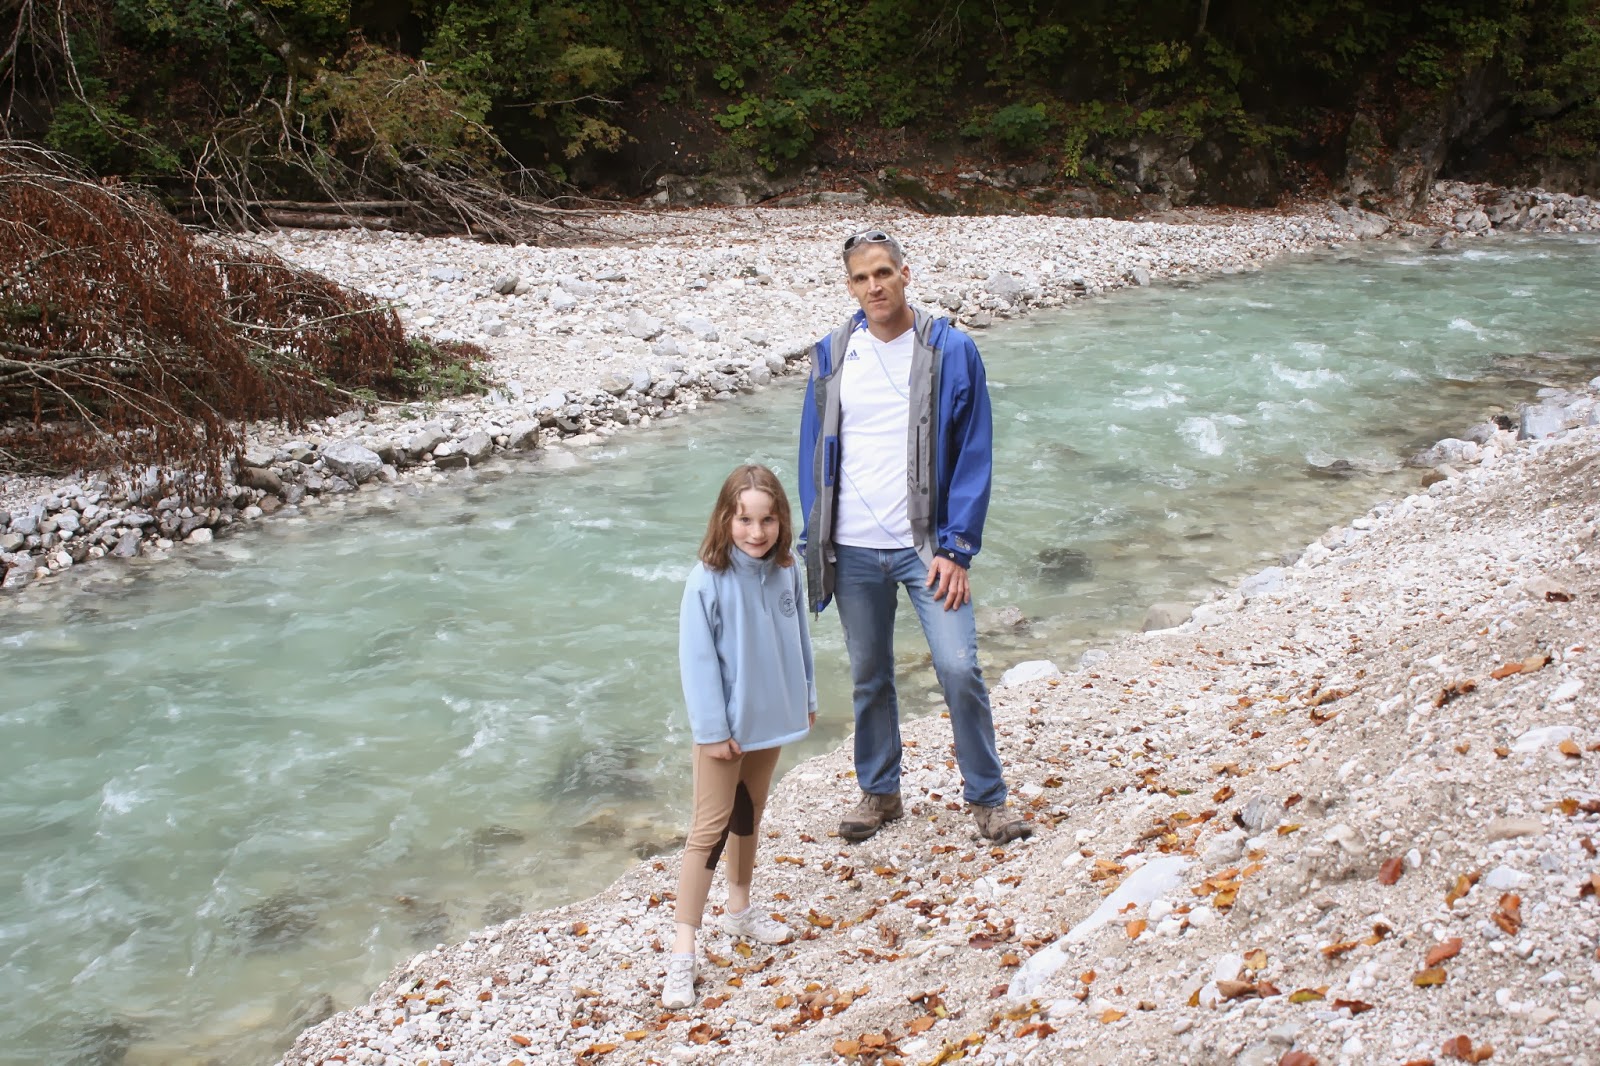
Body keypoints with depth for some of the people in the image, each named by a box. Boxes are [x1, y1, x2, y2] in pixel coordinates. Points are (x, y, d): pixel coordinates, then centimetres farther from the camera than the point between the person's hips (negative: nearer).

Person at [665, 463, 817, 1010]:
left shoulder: (787, 571, -7)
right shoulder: (708, 580, -22)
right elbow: (697, 659, -19)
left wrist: (806, 698, 11)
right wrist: (712, 730, -18)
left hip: (770, 719, 5)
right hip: (726, 727, -5)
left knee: (749, 816, 22)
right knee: (710, 828, -3)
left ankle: (739, 909, 41)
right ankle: (683, 952, 2)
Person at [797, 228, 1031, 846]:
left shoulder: (951, 351, -5)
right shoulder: (832, 356, 3)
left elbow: (974, 456, -5)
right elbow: (814, 454, 9)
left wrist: (955, 548, -10)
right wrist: (813, 542, 3)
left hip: (925, 545, -2)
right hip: (853, 551, 3)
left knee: (959, 668, -9)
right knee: (868, 678, 13)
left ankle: (987, 797, 9)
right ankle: (879, 792, 30)